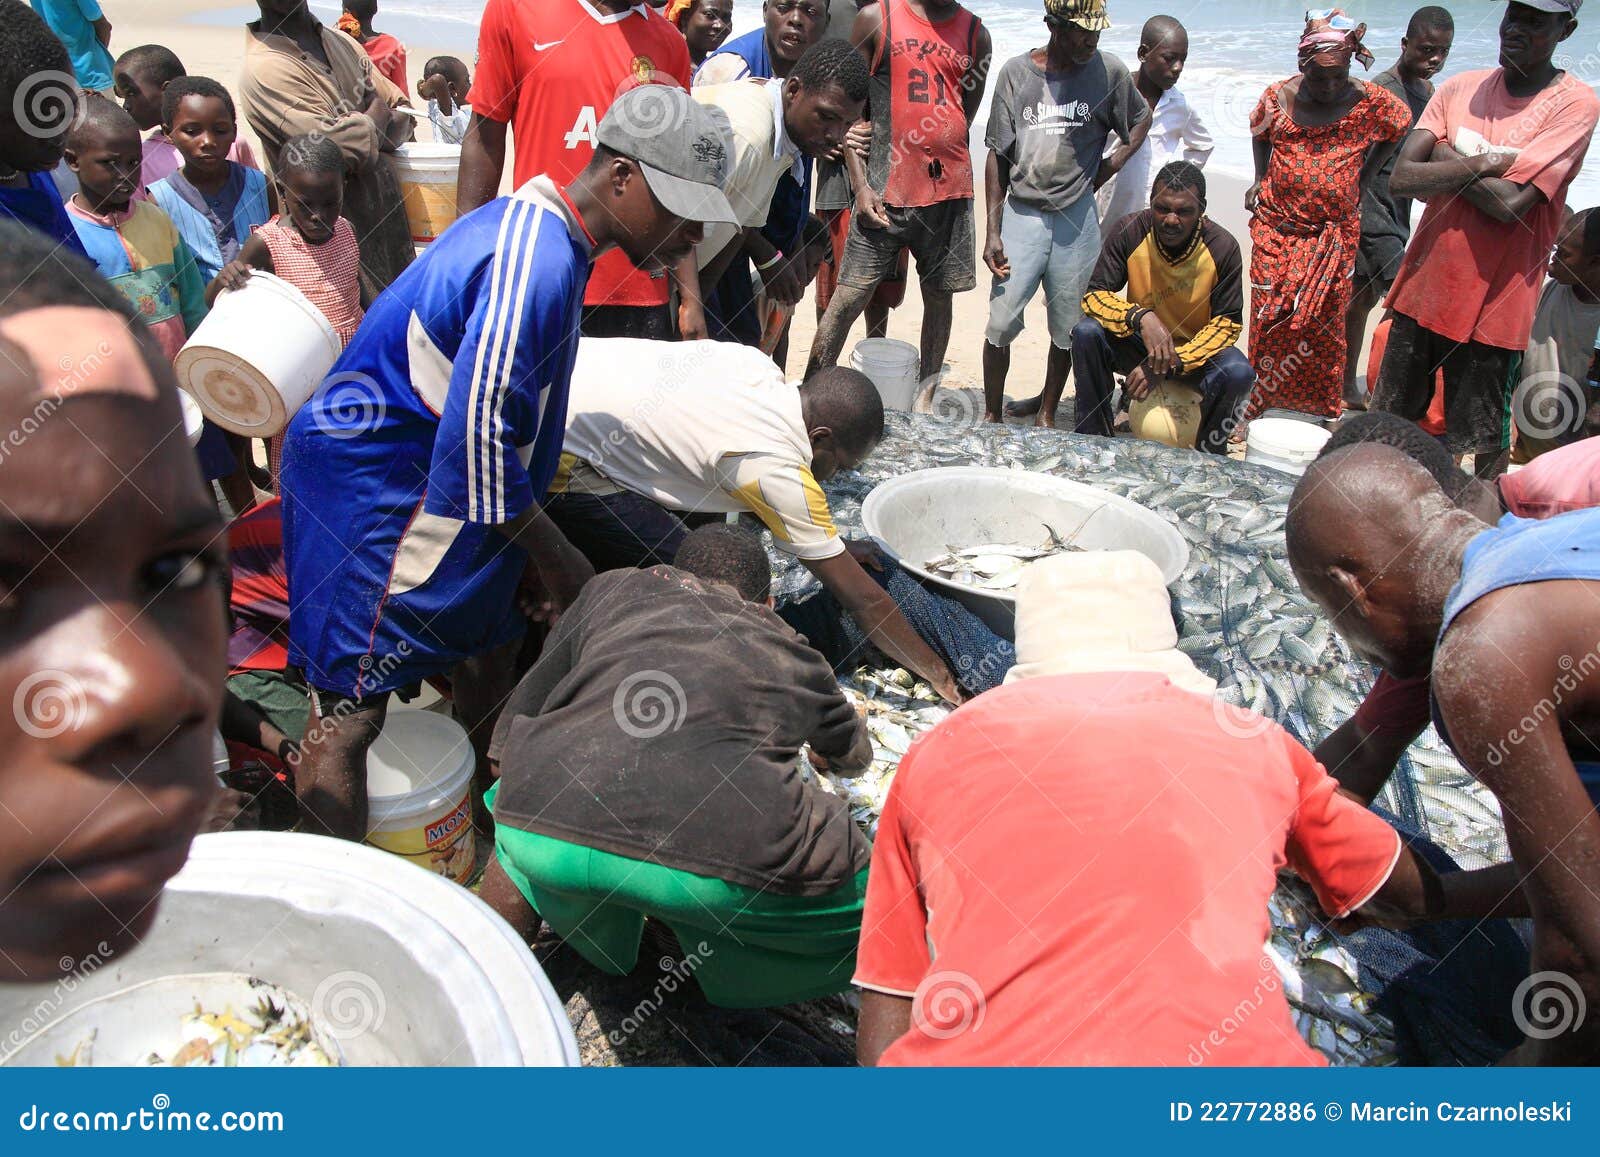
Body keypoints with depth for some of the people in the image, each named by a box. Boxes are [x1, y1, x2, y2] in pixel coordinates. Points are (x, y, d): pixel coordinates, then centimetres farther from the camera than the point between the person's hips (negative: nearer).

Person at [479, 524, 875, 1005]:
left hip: (547, 842, 2)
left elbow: (514, 726, 35)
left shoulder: (612, 587, 30)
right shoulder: (795, 655, 31)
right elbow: (855, 755, 52)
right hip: (728, 872, -1)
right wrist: (820, 752, 76)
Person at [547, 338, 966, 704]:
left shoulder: (758, 365, 1)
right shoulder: (778, 471, -19)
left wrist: (830, 545, 22)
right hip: (561, 461, -9)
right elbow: (863, 601, -10)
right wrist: (939, 673, 2)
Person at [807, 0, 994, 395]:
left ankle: (926, 400, 21)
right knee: (848, 298, -5)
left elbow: (965, 116, 17)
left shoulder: (976, 35, 11)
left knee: (940, 296, 9)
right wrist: (861, 186, -7)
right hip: (884, 192, -3)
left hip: (950, 190, 4)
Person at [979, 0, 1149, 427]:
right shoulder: (1017, 72, -1)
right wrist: (993, 232, -1)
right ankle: (992, 415, 13)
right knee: (1001, 322, -4)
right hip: (1021, 214, -1)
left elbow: (1141, 120, 19)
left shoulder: (1109, 71, 0)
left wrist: (1113, 163, 2)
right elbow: (997, 156, 2)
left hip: (1077, 219, 1)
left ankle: (1046, 412, 25)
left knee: (1067, 328, 7)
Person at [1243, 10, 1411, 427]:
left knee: (1323, 325, 4)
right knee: (1269, 320, 1)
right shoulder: (1279, 97, -4)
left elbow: (1398, 130, 12)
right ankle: (1259, 410, 10)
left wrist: (1362, 181, 7)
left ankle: (1319, 414, 15)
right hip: (1275, 230, 1)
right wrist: (1261, 181, 8)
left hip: (1334, 234, 0)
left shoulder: (1371, 102, -7)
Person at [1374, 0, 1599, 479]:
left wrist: (1444, 159, -10)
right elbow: (1401, 179, -8)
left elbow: (1510, 203, -21)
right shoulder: (1461, 88, 5)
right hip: (1422, 288, 5)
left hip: (1493, 304, -4)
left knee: (1485, 441, 5)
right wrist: (1487, 162, -16)